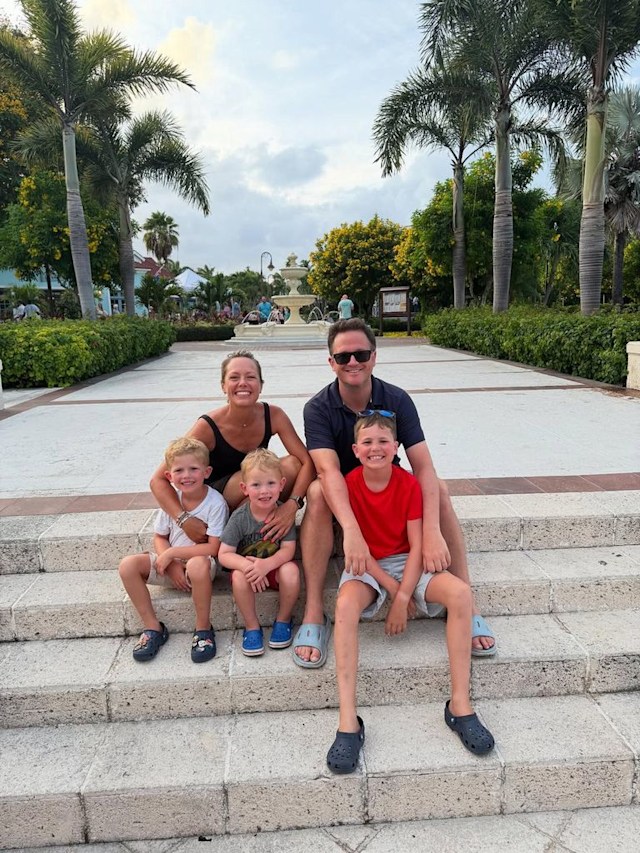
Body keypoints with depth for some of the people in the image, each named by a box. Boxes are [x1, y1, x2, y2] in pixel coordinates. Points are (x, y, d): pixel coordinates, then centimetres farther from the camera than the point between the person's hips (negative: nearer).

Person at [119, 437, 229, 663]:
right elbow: (160, 538, 4)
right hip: (171, 562, 5)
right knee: (128, 565, -16)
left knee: (198, 564, -40)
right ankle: (153, 628, -3)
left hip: (202, 563, -5)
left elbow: (213, 548, -21)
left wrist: (172, 553, -20)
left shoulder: (215, 502, -18)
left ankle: (203, 629, -17)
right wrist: (172, 566, -14)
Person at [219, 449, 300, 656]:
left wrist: (266, 565, -39)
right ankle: (252, 627, -8)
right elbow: (224, 555, -17)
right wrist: (247, 565, -38)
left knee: (290, 570, -30)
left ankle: (283, 620, -4)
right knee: (239, 576, -32)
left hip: (275, 567, 0)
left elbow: (288, 550, -18)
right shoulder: (239, 517, -17)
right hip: (247, 567, 0)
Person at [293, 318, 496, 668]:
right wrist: (351, 531, -51)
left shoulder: (397, 400, -15)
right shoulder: (318, 408, -19)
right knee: (316, 492, -35)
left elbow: (423, 467, -25)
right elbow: (328, 470, -34)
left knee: (438, 488, -26)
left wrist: (432, 533, -40)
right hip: (341, 497, -1)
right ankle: (313, 613, -29)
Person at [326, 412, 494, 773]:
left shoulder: (409, 483, -8)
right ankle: (348, 721, -33)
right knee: (346, 603, -36)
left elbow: (416, 544, -10)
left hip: (406, 563, 2)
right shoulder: (348, 484, -11)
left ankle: (460, 705, -17)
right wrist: (391, 586, -17)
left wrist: (403, 597, -18)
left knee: (461, 592, -26)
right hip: (365, 566, -1)